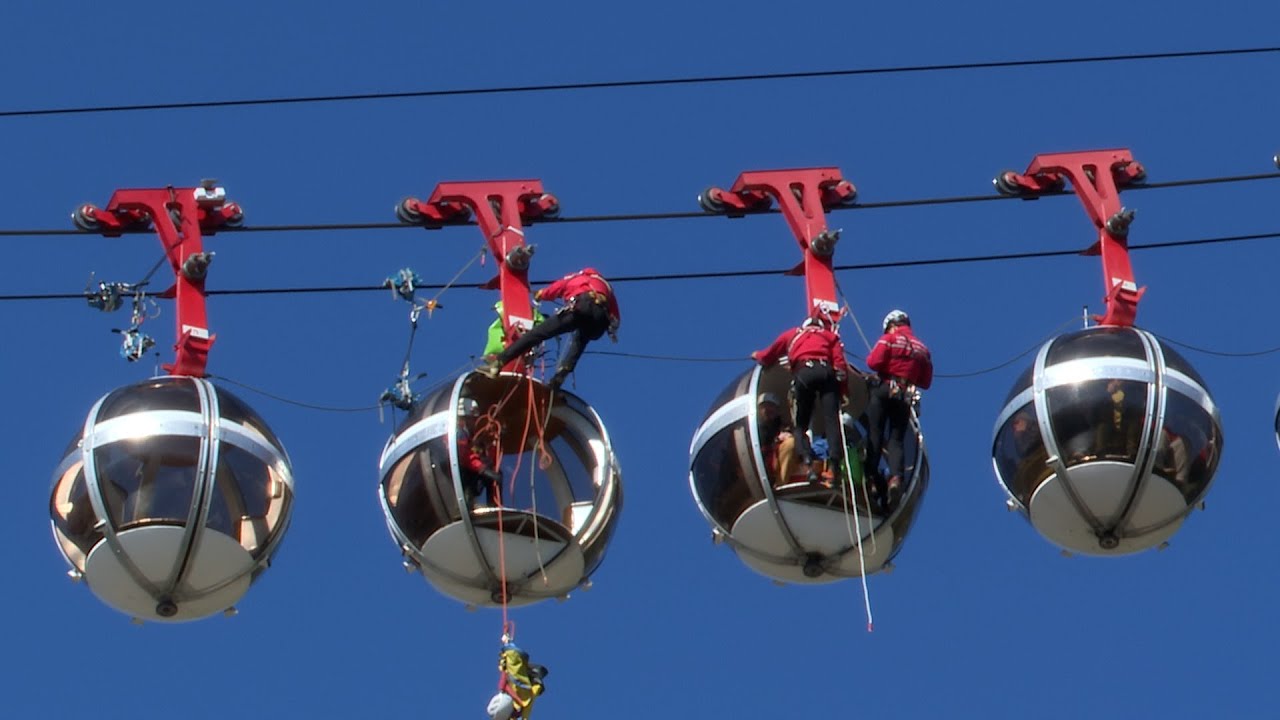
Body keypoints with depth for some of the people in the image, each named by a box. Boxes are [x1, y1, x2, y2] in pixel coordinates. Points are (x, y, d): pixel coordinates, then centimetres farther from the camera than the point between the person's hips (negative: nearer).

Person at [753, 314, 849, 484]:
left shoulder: (792, 334, 33)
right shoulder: (830, 336, 29)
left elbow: (768, 357, 42)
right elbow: (840, 364, 14)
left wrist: (757, 355, 63)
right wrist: (842, 391, 13)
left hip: (803, 373, 0)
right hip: (826, 371, 0)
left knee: (801, 424, 5)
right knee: (831, 421, -8)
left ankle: (809, 463, -19)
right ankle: (833, 465, -27)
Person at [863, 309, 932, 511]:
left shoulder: (889, 339, 0)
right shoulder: (922, 349, 13)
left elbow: (874, 362, -12)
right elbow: (926, 382, 13)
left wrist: (886, 369, 10)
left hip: (883, 389, -3)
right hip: (905, 396, 4)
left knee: (875, 433, 0)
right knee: (896, 439, 0)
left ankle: (871, 473, -11)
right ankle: (896, 476, -22)